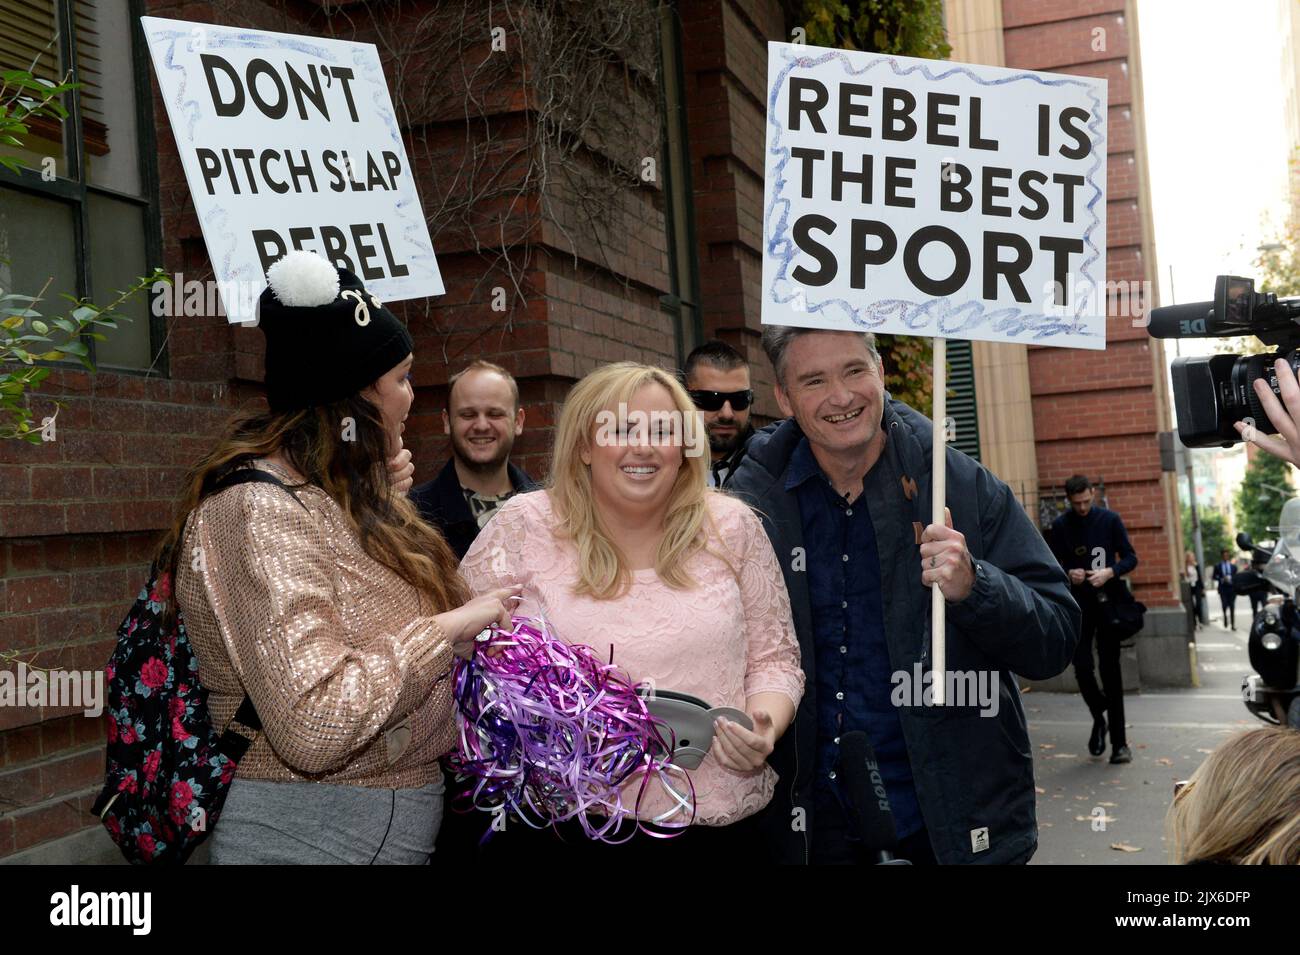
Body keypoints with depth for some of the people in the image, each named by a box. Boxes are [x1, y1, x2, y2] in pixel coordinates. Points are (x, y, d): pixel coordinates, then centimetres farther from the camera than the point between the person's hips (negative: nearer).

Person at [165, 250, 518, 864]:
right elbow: (313, 726, -29)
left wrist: (381, 506, 12)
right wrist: (444, 628, -19)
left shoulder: (331, 496, 9)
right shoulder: (258, 511, -20)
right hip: (312, 836, -9)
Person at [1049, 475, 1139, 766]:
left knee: (1110, 670, 1)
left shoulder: (1109, 519, 0)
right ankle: (1099, 717, 19)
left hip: (1108, 600, -1)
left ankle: (1119, 742, 6)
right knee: (1082, 666, -10)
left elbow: (1130, 557, 3)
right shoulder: (1060, 525, 2)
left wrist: (1110, 572, -16)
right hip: (1078, 604, 1)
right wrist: (1068, 574, -14)